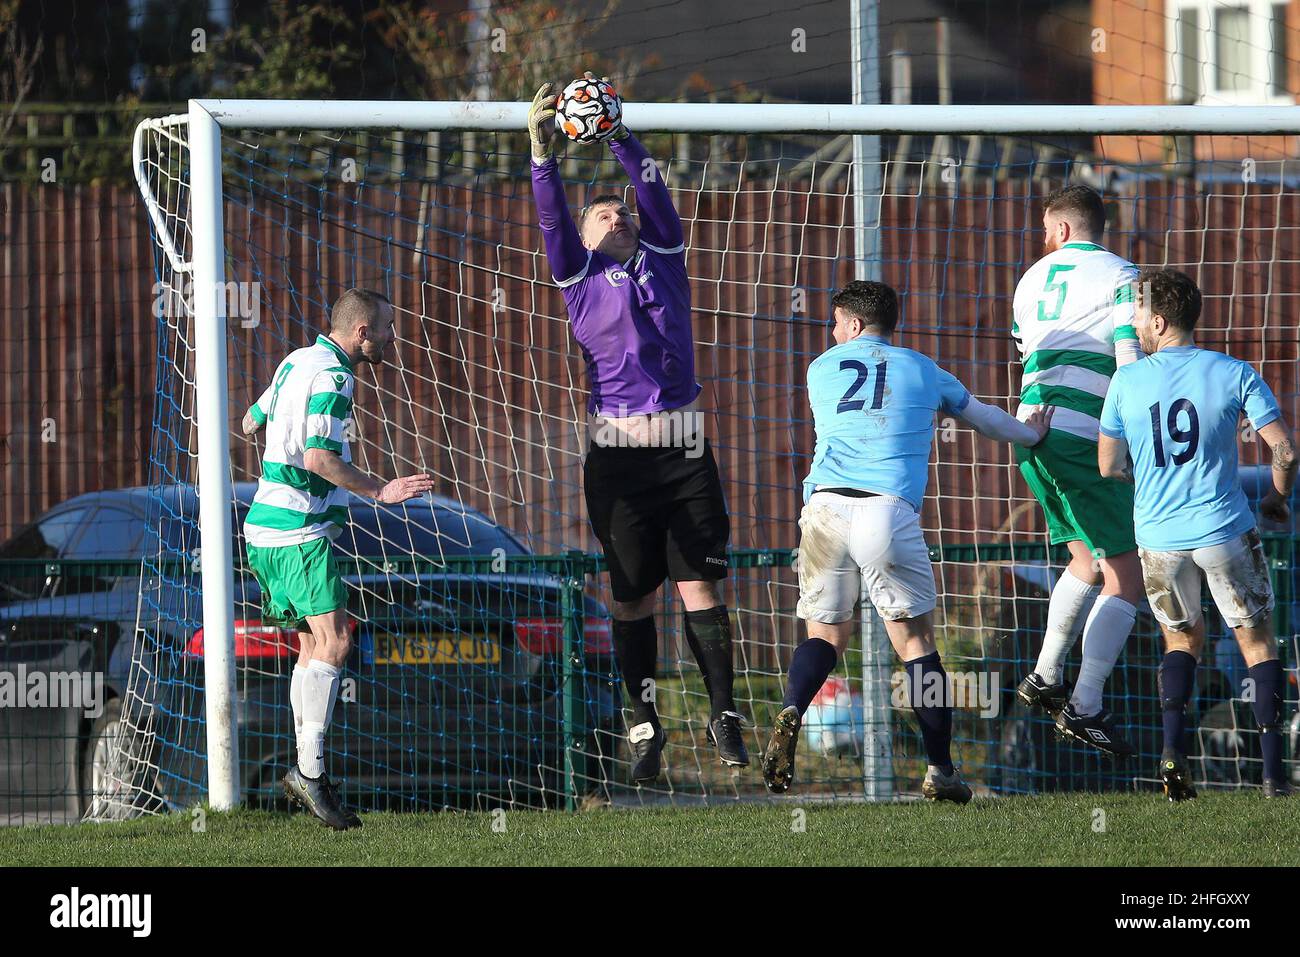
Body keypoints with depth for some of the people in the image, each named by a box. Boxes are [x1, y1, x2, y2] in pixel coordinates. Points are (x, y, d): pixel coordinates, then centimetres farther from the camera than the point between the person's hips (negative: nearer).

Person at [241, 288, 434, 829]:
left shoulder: (297, 361, 15)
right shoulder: (331, 377, -14)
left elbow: (251, 422, 27)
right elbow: (318, 458, -23)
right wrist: (379, 491, -19)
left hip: (266, 528, 10)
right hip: (299, 530, -10)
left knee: (314, 645, 12)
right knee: (333, 641, -15)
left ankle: (308, 774, 10)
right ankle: (310, 771, -19)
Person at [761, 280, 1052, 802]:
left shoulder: (821, 370, 20)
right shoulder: (922, 370, 18)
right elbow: (983, 416, 35)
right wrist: (1030, 433, 57)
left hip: (825, 505, 1)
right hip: (888, 510, -1)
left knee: (826, 634, 12)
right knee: (915, 640, 6)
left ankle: (790, 714, -16)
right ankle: (940, 771, 4)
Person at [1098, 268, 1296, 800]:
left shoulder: (1127, 381, 0)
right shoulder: (1234, 374, -3)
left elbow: (1109, 468, 7)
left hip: (1158, 536, 2)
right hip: (1225, 531, -2)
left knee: (1182, 637, 21)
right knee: (1257, 641, 11)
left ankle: (1173, 750, 1)